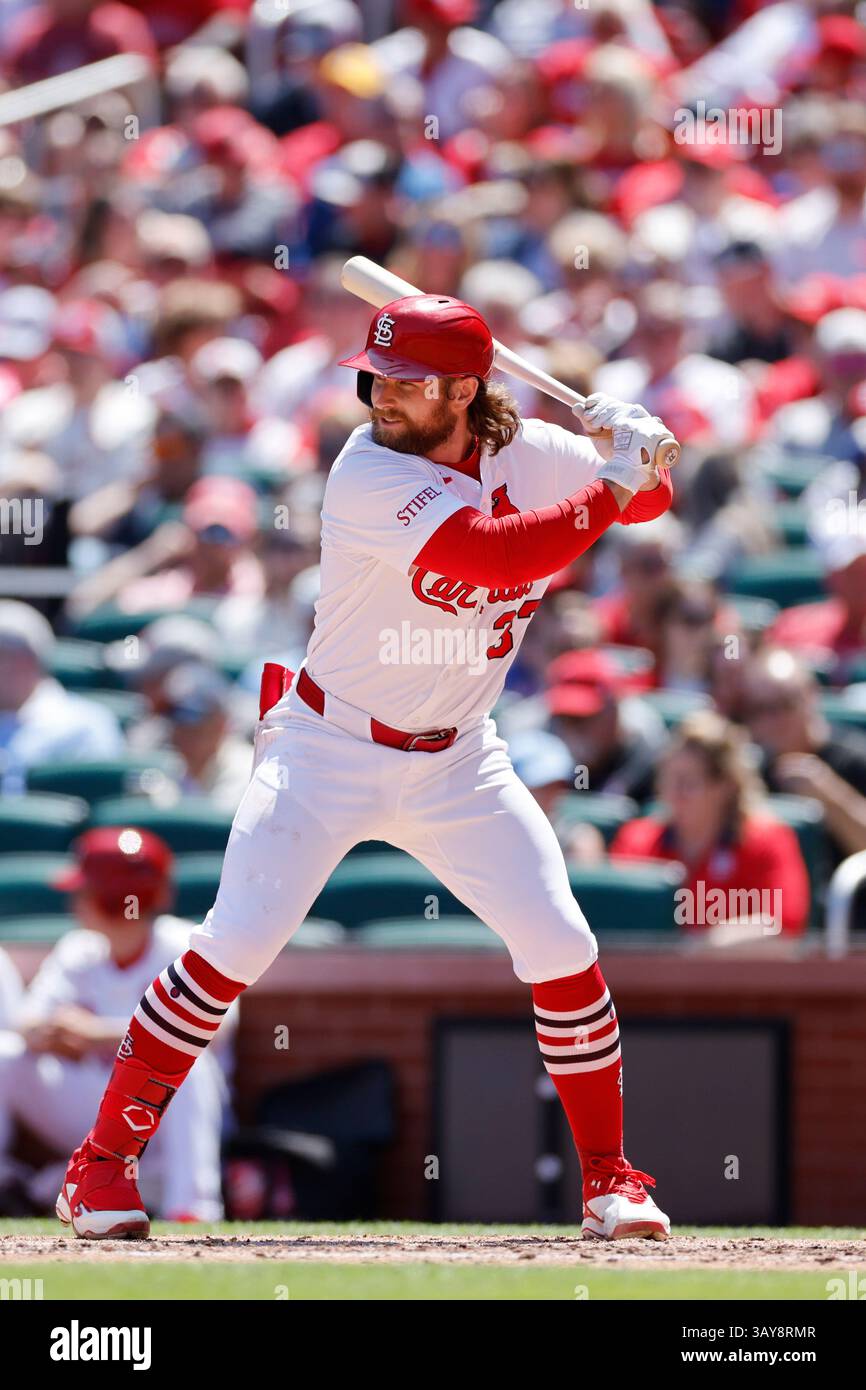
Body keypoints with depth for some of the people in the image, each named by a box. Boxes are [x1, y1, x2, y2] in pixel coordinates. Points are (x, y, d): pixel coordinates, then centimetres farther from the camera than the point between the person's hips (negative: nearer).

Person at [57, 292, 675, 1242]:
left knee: (562, 948, -5)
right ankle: (102, 1164, 0)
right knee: (235, 944, -12)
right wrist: (608, 488, -28)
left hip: (456, 762, 5)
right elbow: (490, 556, -33)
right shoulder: (370, 476, -22)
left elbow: (648, 498, 7)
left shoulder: (522, 452, -3)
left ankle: (610, 1181, 9)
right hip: (328, 751, -5)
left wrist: (632, 449, -15)